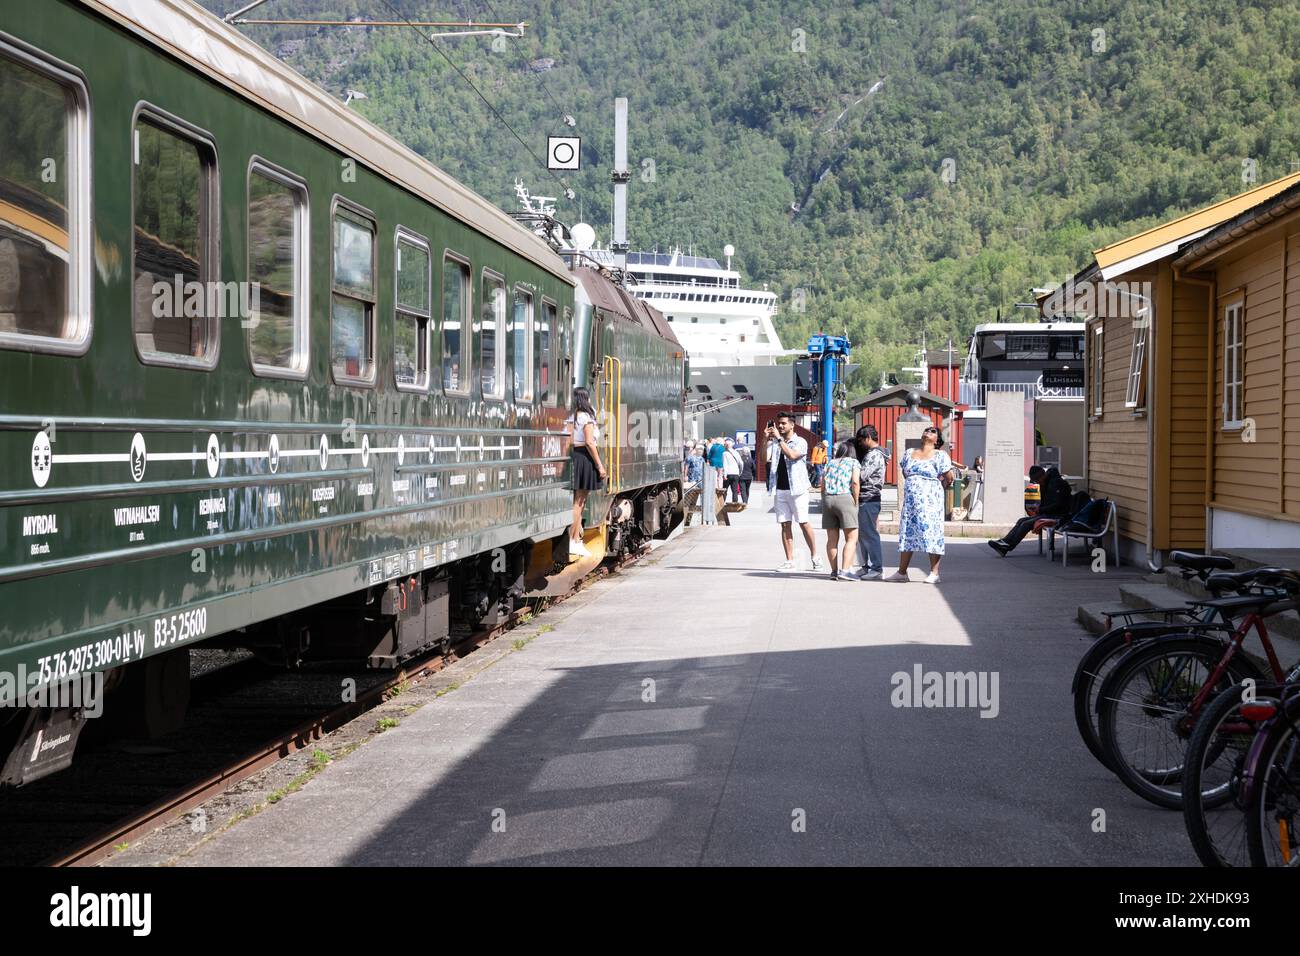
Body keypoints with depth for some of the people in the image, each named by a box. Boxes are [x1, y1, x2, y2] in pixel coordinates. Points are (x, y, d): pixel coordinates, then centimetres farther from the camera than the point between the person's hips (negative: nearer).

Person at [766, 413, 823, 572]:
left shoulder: (800, 442, -2)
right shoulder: (775, 443, 12)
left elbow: (792, 455, -20)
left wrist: (779, 439, -16)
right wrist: (767, 439, -7)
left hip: (796, 489, -5)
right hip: (780, 489, 5)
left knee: (804, 523, -2)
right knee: (785, 525, 4)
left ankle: (815, 557, 9)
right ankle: (789, 562, 5)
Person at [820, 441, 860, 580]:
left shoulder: (830, 464, 21)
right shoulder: (854, 463, 8)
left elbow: (822, 487, 12)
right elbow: (855, 482, -8)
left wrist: (825, 504, 15)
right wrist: (855, 502, -2)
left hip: (827, 499, 5)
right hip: (845, 498, -5)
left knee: (832, 539, 8)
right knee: (852, 538, -3)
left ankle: (834, 571, 8)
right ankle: (845, 570, -16)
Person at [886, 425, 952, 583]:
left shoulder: (940, 455, 0)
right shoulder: (909, 453, 16)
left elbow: (948, 478, -3)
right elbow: (904, 474, 21)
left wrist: (932, 484, 6)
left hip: (930, 502, -5)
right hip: (910, 500, 5)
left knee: (932, 534, -7)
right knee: (907, 534, 6)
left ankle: (934, 573, -4)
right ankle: (902, 572, 11)